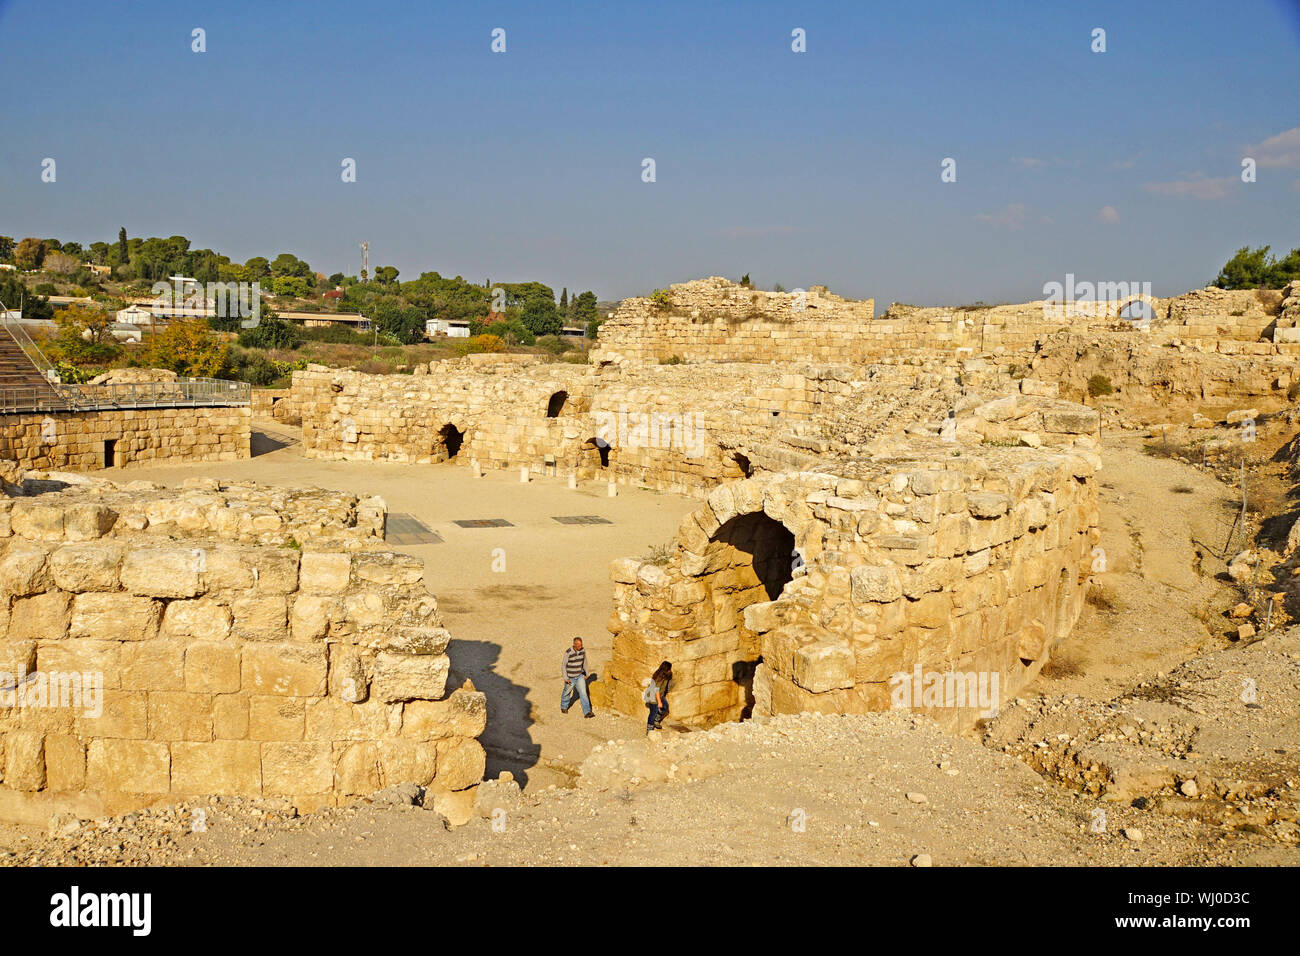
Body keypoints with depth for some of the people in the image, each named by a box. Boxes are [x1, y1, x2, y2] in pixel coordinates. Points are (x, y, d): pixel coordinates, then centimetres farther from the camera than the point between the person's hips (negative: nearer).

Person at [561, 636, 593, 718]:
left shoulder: (582, 650, -8)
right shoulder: (568, 653, -22)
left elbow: (584, 662, 8)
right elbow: (564, 666, -13)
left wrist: (586, 674, 11)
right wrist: (565, 678, -14)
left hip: (580, 676, 3)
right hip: (570, 678, -3)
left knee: (583, 693, -10)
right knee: (567, 693, 18)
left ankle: (587, 712, -13)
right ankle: (564, 707, 45)